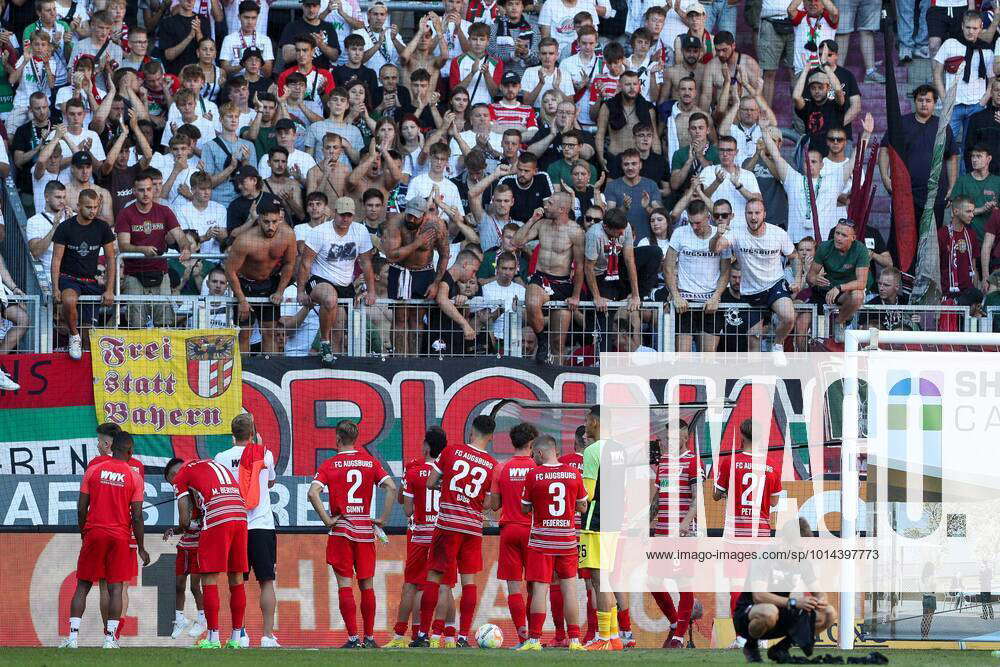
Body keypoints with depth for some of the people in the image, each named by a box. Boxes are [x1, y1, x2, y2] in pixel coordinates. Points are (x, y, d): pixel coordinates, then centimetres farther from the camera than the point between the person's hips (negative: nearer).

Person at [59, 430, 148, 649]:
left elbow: (81, 509, 1)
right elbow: (137, 517, -3)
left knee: (83, 586, 6)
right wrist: (141, 548, 5)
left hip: (94, 533, 1)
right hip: (120, 537, -1)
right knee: (115, 587, 2)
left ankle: (72, 635, -2)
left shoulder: (93, 470, 1)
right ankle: (110, 637, -4)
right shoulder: (134, 477, -2)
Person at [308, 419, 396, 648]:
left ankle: (353, 638, -7)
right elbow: (391, 488, -5)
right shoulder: (370, 461, 5)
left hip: (341, 528, -3)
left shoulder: (330, 464, -2)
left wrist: (327, 520, -10)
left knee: (344, 584, -1)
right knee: (366, 584, 10)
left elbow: (313, 493, -16)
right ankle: (369, 637, 12)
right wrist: (383, 519, -1)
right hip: (366, 529, 3)